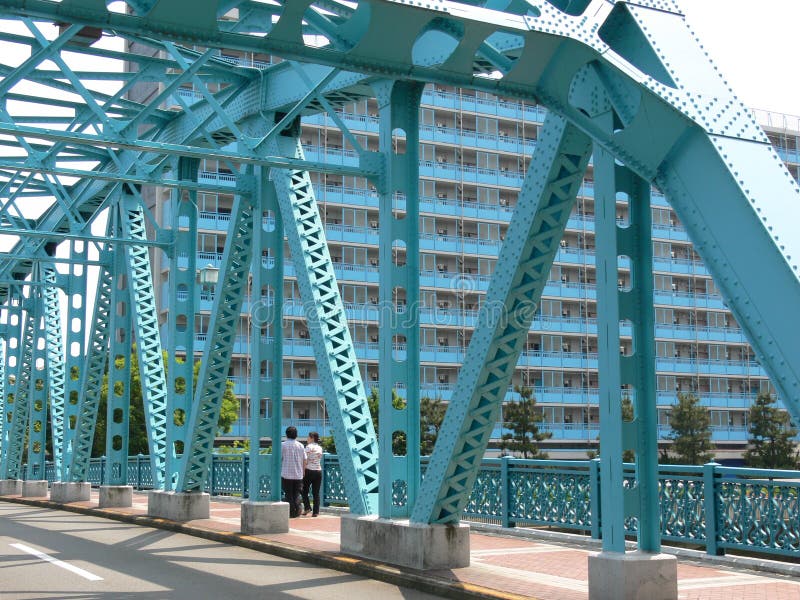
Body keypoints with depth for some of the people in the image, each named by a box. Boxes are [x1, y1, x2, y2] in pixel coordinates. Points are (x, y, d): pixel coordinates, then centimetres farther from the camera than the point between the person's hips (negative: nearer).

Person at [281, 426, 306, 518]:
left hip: (286, 474, -3)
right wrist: (303, 472, 18)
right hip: (298, 475, 3)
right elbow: (304, 460, 8)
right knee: (297, 493, 13)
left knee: (289, 494, 5)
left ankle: (291, 512, 4)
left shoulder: (283, 445, -5)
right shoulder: (300, 445, 6)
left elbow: (279, 459, -4)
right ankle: (298, 505, -10)